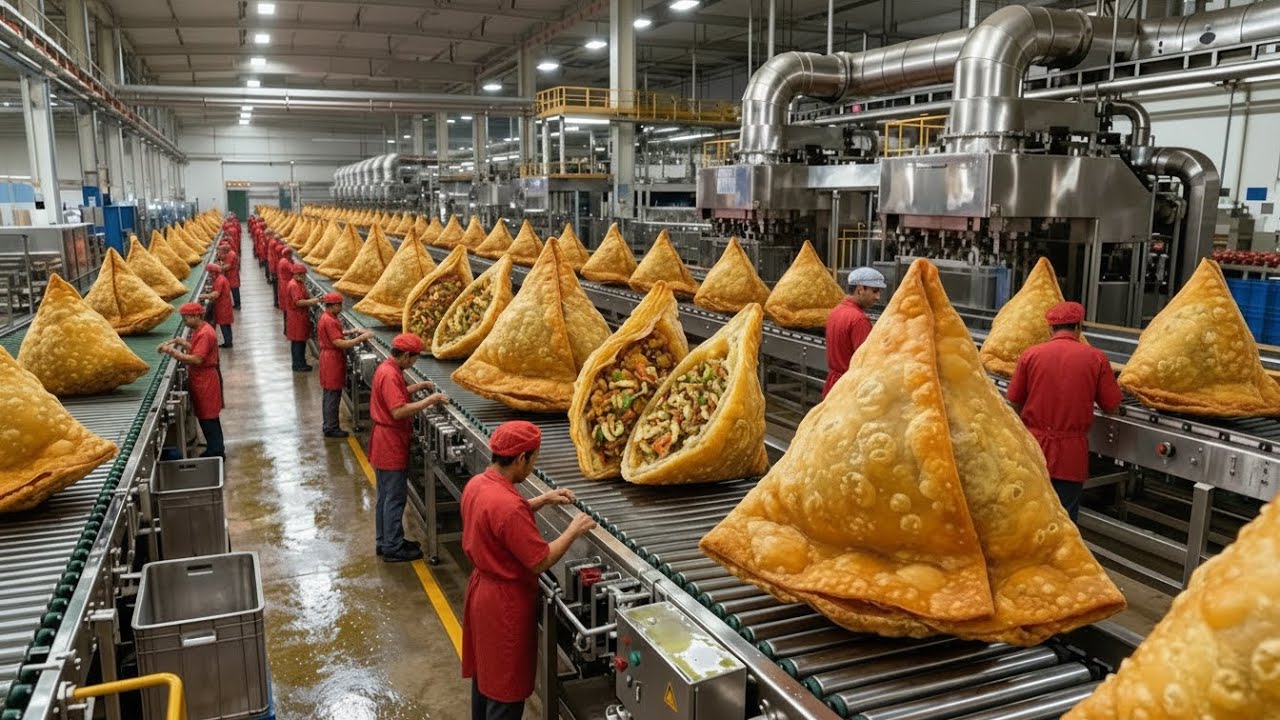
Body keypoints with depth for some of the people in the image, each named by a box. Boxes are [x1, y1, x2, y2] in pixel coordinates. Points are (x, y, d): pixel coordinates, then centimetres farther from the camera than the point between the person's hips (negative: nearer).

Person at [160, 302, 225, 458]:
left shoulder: (204, 334, -21)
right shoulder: (200, 330, 10)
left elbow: (196, 360, -27)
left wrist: (172, 352, -25)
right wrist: (182, 342, 0)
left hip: (205, 381, -10)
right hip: (201, 379, 10)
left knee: (208, 418, -2)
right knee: (208, 417, 15)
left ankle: (216, 453, 6)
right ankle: (216, 449, 24)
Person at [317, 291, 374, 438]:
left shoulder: (328, 318, 10)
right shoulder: (329, 321, -22)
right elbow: (339, 343, -27)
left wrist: (349, 333, 8)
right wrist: (361, 338, -27)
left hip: (332, 359, 11)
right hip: (332, 360, -11)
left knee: (330, 394, 16)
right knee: (333, 395, -3)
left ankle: (329, 426, 24)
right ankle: (331, 428, 3)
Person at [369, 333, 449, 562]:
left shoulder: (388, 369, 9)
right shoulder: (390, 375, -23)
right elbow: (398, 411, -30)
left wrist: (419, 386, 16)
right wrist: (429, 401, -24)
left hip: (386, 442, 10)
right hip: (391, 444, -10)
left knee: (386, 495, 18)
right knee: (395, 498, -1)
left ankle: (385, 541, 28)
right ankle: (393, 549, 8)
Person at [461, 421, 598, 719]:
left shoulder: (477, 484, -3)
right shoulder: (507, 505, -32)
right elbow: (540, 561, -25)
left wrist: (544, 500, 9)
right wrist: (574, 530, -12)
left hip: (482, 589, 9)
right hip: (505, 602, -9)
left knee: (485, 672, 24)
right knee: (506, 686, 7)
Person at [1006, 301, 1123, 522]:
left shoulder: (1030, 354, -4)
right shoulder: (1096, 358, -6)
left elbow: (1015, 402, 3)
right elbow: (1111, 407, 0)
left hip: (1033, 448, 1)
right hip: (1071, 455, -1)